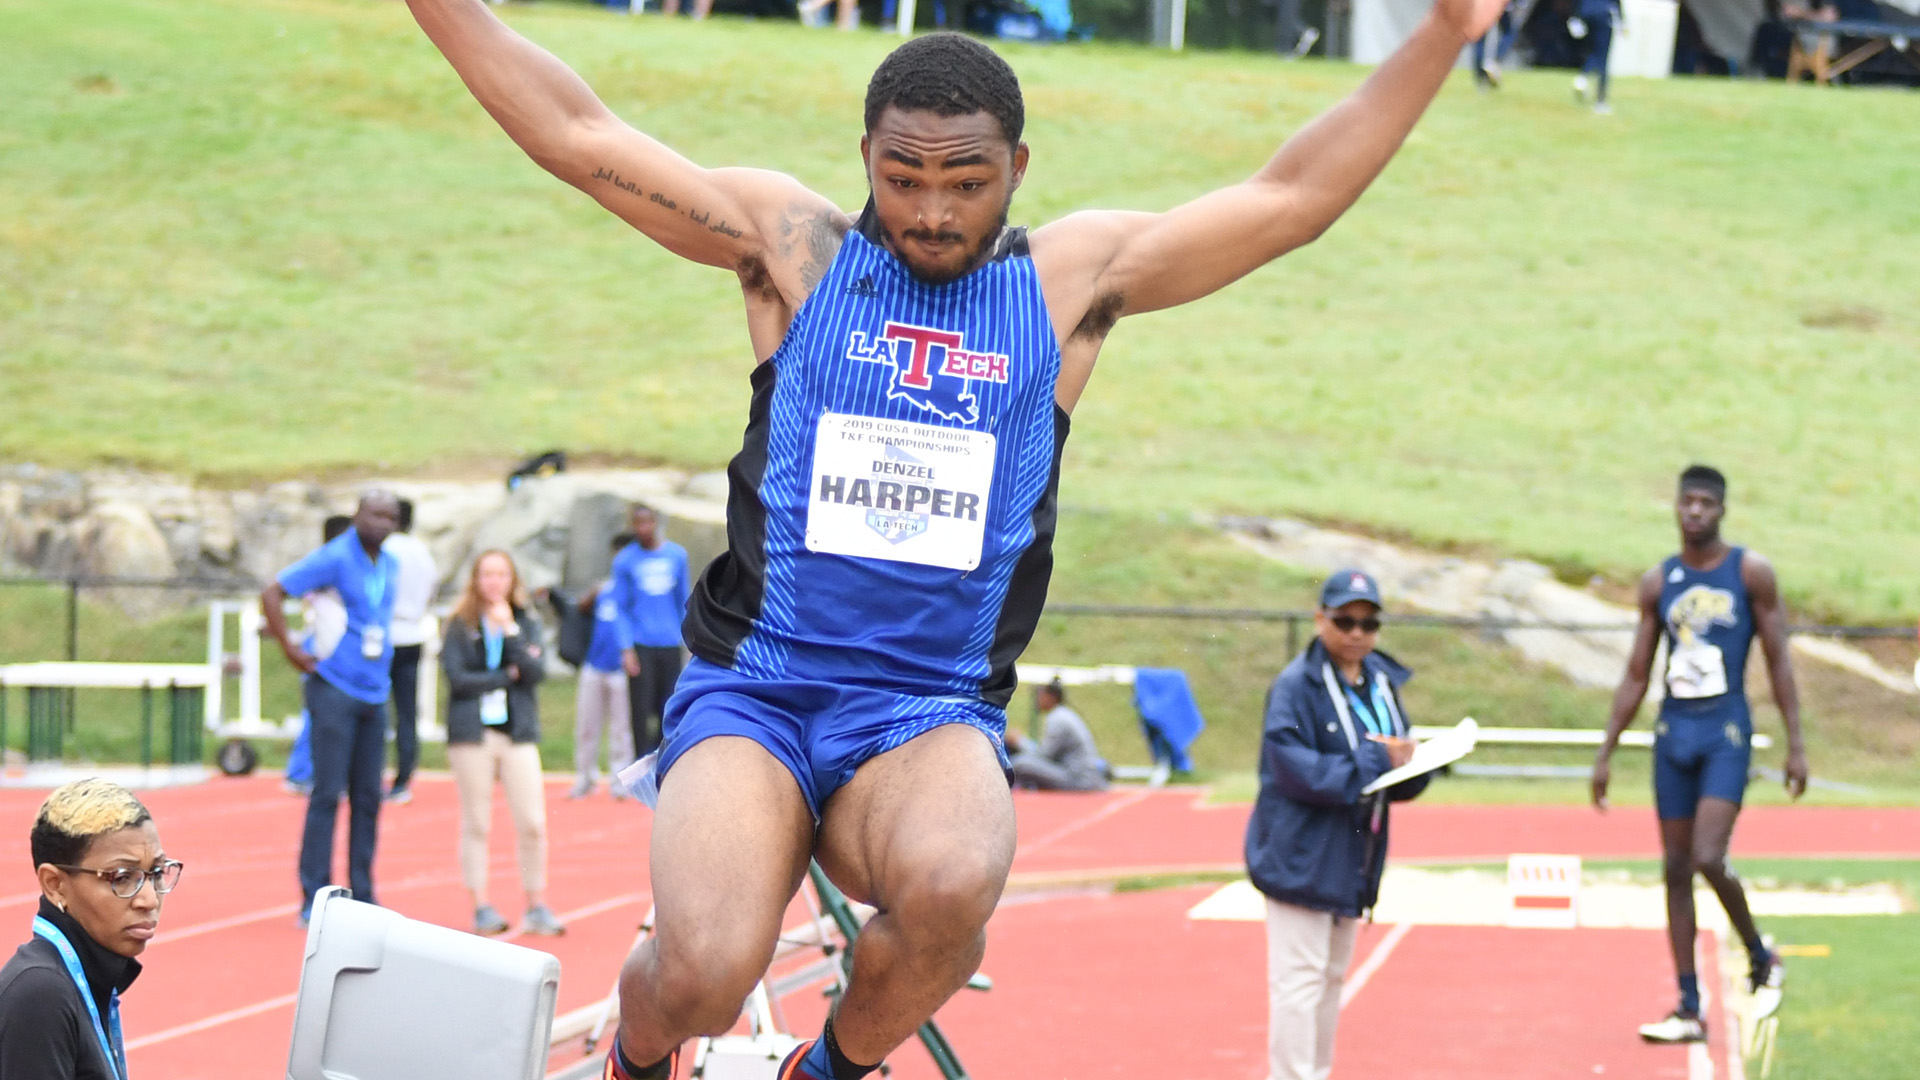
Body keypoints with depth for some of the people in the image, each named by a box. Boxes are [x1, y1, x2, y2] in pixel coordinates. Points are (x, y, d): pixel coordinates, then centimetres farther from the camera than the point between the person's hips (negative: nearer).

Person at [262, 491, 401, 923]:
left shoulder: (390, 566, 13)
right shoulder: (335, 558, -10)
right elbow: (272, 593, -14)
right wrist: (290, 649, -15)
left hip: (374, 693, 7)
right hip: (335, 689, -7)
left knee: (368, 798, 8)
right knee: (328, 793, -6)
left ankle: (362, 898, 14)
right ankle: (315, 899, -2)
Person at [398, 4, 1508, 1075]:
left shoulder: (1074, 278, 10)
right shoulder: (794, 244, 6)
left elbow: (1293, 197, 7)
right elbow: (578, 136, 5)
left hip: (931, 723, 1)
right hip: (752, 694, 0)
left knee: (952, 886, -35)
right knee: (703, 973, -27)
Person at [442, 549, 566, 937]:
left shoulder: (527, 622, 9)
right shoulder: (460, 625, 3)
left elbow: (536, 672, -5)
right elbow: (456, 678, -9)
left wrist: (509, 631, -10)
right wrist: (506, 676, -6)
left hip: (518, 731, 2)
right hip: (472, 731, -2)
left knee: (532, 823, -4)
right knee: (476, 823, 1)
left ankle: (538, 906, 3)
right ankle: (481, 907, 7)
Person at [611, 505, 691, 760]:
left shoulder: (677, 555, 8)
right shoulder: (625, 560, 2)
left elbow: (684, 601, 14)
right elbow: (621, 607, 2)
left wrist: (687, 639, 10)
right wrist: (627, 649, -7)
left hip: (671, 645, 2)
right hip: (641, 644, -2)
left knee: (669, 710, 2)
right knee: (642, 711, -6)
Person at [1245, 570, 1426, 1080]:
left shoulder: (1382, 683, 9)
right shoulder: (1296, 685, -14)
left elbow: (1403, 782, 10)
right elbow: (1294, 769, -23)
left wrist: (1410, 762, -14)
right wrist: (1374, 761, -23)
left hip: (1352, 861, 8)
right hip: (1302, 859, -8)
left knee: (1332, 978, 17)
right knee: (1300, 979, -9)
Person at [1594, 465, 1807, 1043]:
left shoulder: (1751, 572, -1)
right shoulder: (1658, 583, 9)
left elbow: (1778, 661, 0)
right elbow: (1636, 676, 13)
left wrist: (1796, 744, -6)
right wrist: (1606, 754, 10)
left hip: (1727, 733, -4)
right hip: (1674, 733, 4)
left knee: (1709, 858, -18)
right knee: (1676, 869, 4)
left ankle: (1761, 959, 8)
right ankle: (1689, 1011, 8)